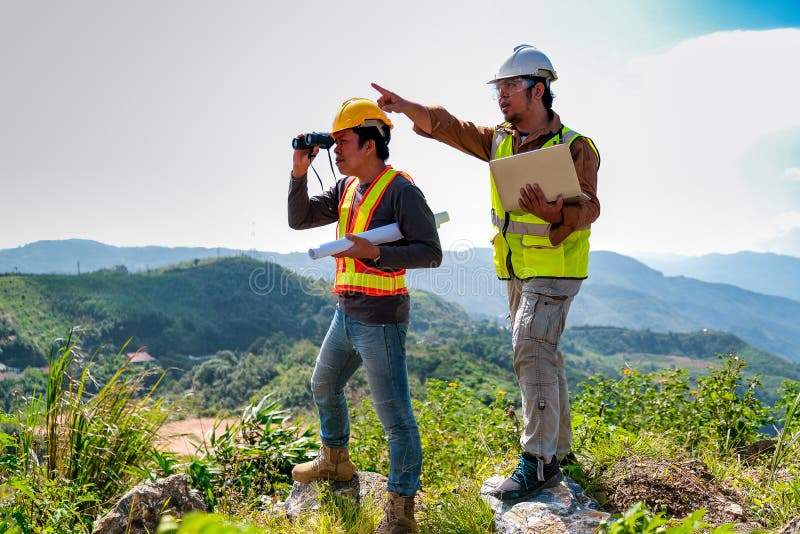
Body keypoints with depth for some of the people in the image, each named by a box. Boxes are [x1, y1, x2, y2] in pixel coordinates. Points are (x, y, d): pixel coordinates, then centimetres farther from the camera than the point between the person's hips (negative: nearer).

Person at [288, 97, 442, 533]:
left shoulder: (401, 190, -14)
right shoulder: (346, 188, 9)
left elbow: (431, 253, -19)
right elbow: (298, 219, 10)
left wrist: (374, 253, -27)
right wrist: (299, 173, -1)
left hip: (381, 321, -9)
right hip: (346, 314, 9)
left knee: (394, 414, -2)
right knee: (324, 386, 26)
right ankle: (335, 459, 49)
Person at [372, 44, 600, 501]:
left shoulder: (575, 147, -11)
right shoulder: (500, 140, 8)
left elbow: (588, 209, -17)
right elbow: (449, 127, 8)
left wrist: (553, 213, -37)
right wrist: (406, 106, -5)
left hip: (555, 270, -7)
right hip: (517, 271, 8)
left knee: (531, 352, -16)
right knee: (541, 356, 15)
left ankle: (539, 463, -8)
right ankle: (558, 446, 30)